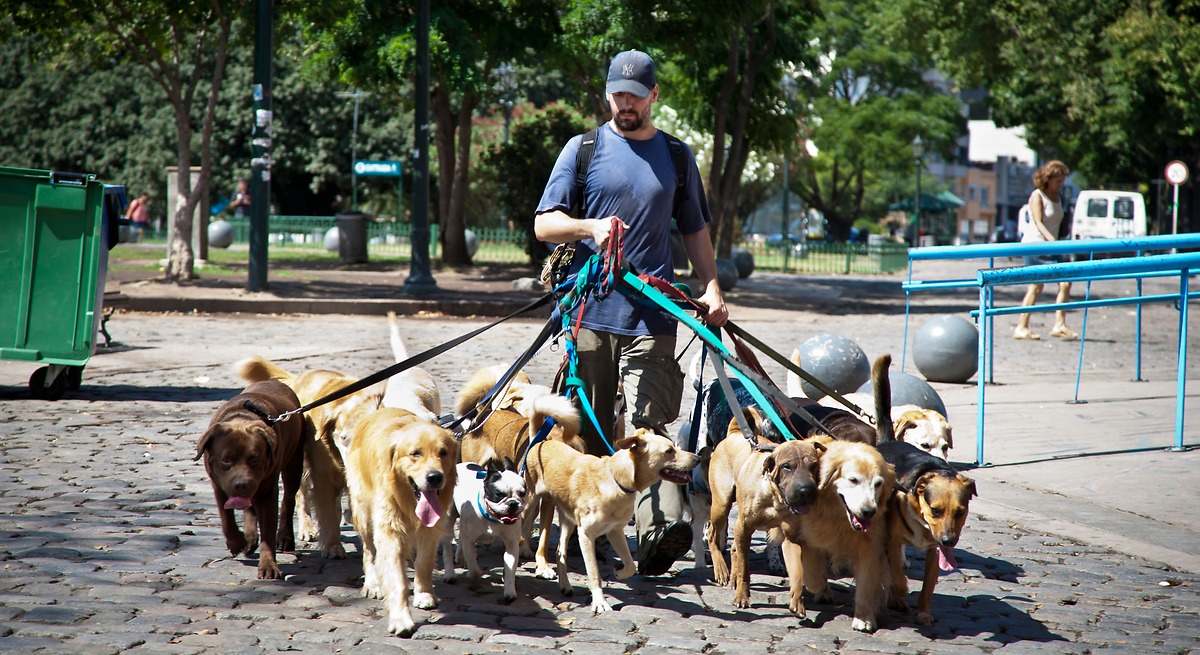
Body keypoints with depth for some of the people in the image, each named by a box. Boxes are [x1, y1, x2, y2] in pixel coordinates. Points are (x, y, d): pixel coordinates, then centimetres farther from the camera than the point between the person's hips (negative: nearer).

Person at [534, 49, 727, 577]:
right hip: (590, 310, 0)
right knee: (588, 429, 4)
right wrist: (590, 227, -16)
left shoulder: (676, 156, 15)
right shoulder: (584, 149, 9)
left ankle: (661, 527, -24)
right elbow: (543, 224, 4)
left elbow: (695, 230, 22)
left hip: (652, 314, 0)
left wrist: (711, 287, 6)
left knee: (651, 423, -12)